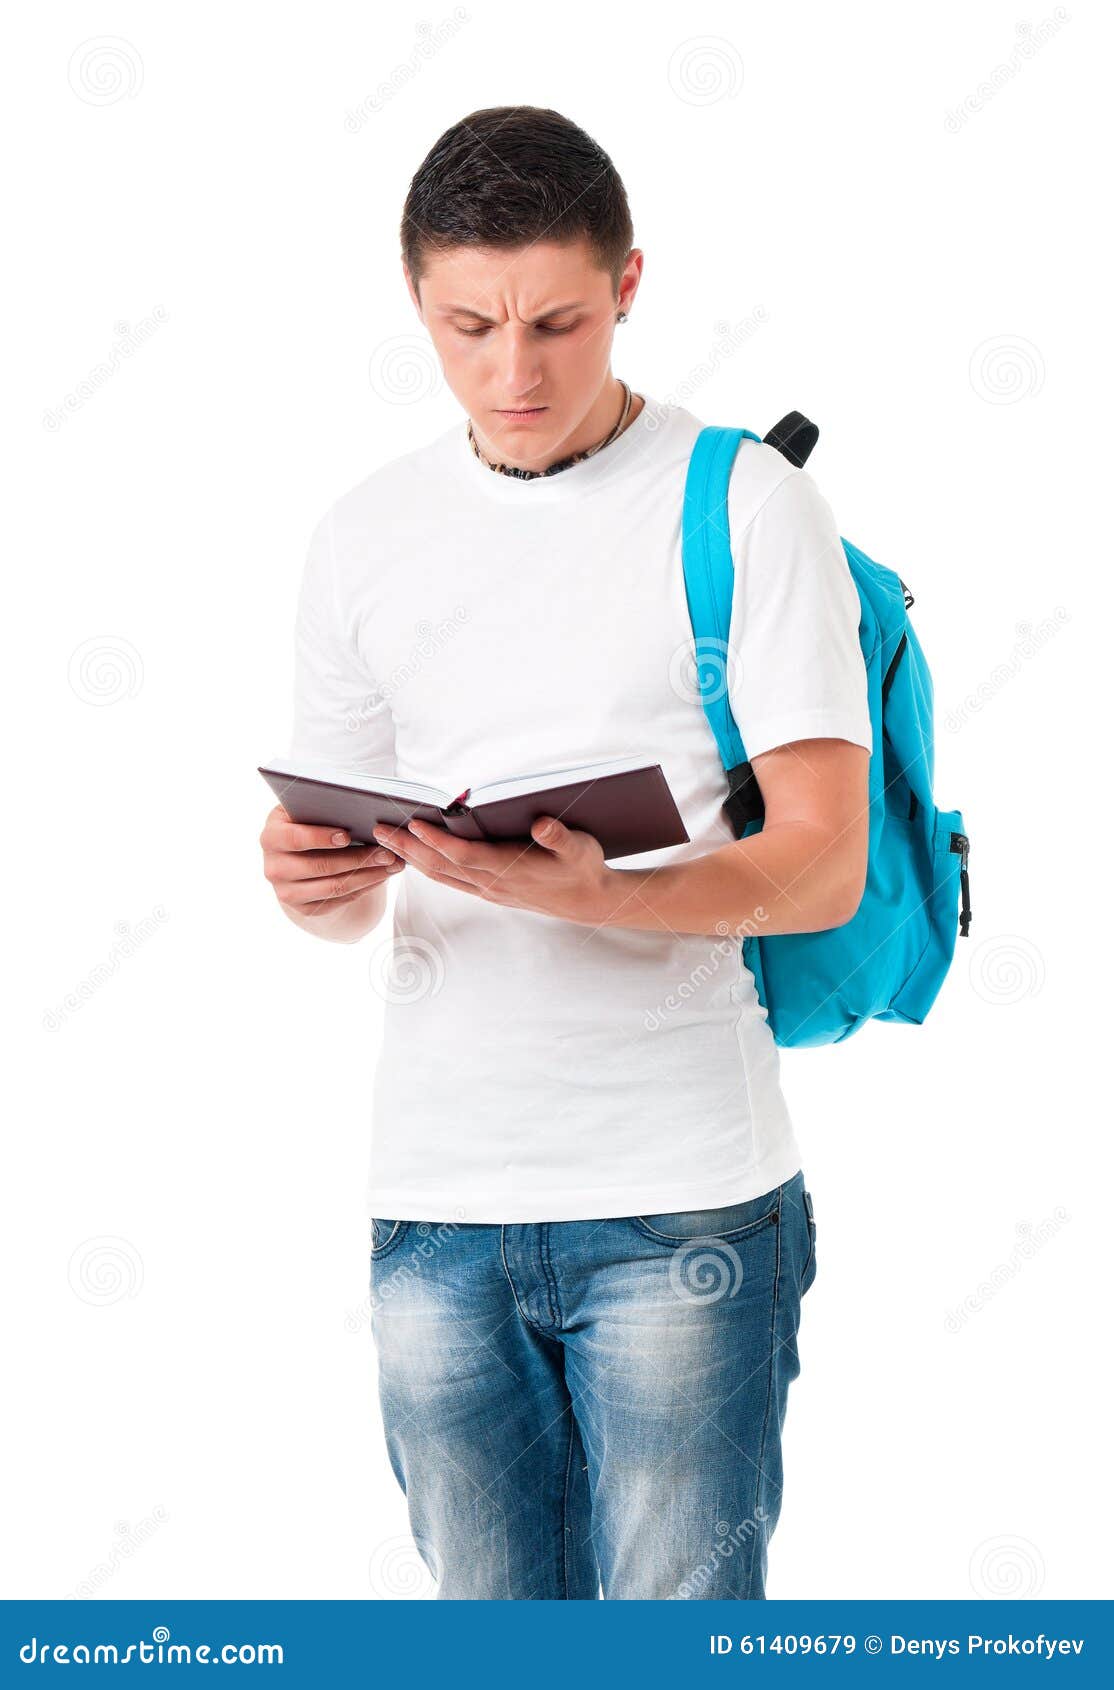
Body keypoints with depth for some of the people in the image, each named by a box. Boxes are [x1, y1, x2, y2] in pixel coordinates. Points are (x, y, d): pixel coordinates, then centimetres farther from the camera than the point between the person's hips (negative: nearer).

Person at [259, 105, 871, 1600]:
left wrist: (596, 893, -27)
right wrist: (318, 885, -10)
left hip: (680, 1200, -4)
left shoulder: (746, 506, -3)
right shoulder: (365, 537, 10)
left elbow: (824, 864, -9)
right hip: (435, 1199, 4)